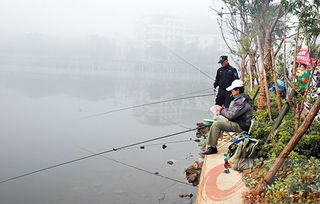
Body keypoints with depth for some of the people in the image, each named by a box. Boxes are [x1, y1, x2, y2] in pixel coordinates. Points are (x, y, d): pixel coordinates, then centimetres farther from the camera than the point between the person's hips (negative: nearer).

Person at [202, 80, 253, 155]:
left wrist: (222, 110, -9)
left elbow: (231, 115, -25)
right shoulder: (240, 98, 12)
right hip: (237, 121, 11)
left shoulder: (242, 101, -23)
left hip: (240, 126, -11)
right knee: (218, 118, 15)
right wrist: (224, 109, 7)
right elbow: (233, 111, 22)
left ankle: (212, 148, -11)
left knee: (216, 124, -18)